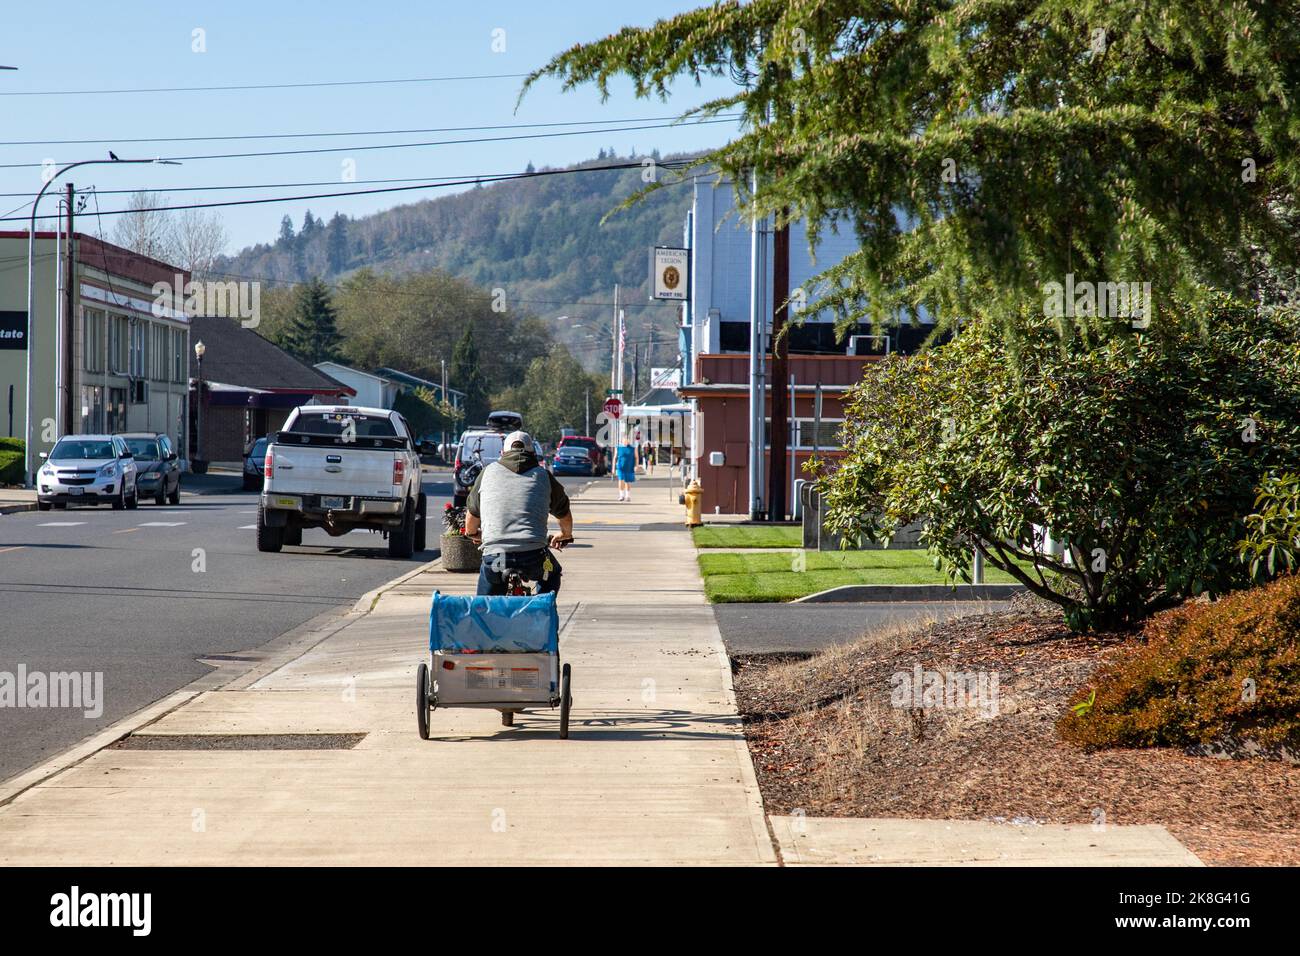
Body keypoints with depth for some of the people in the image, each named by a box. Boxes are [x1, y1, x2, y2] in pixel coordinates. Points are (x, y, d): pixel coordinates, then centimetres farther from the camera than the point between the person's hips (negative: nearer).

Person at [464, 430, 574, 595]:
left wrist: (472, 534, 52)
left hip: (494, 555, 0)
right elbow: (564, 513, 33)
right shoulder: (543, 475, 17)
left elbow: (472, 512, 29)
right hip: (533, 555, 0)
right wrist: (565, 535, 55)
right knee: (551, 576, 33)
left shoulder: (488, 472, 17)